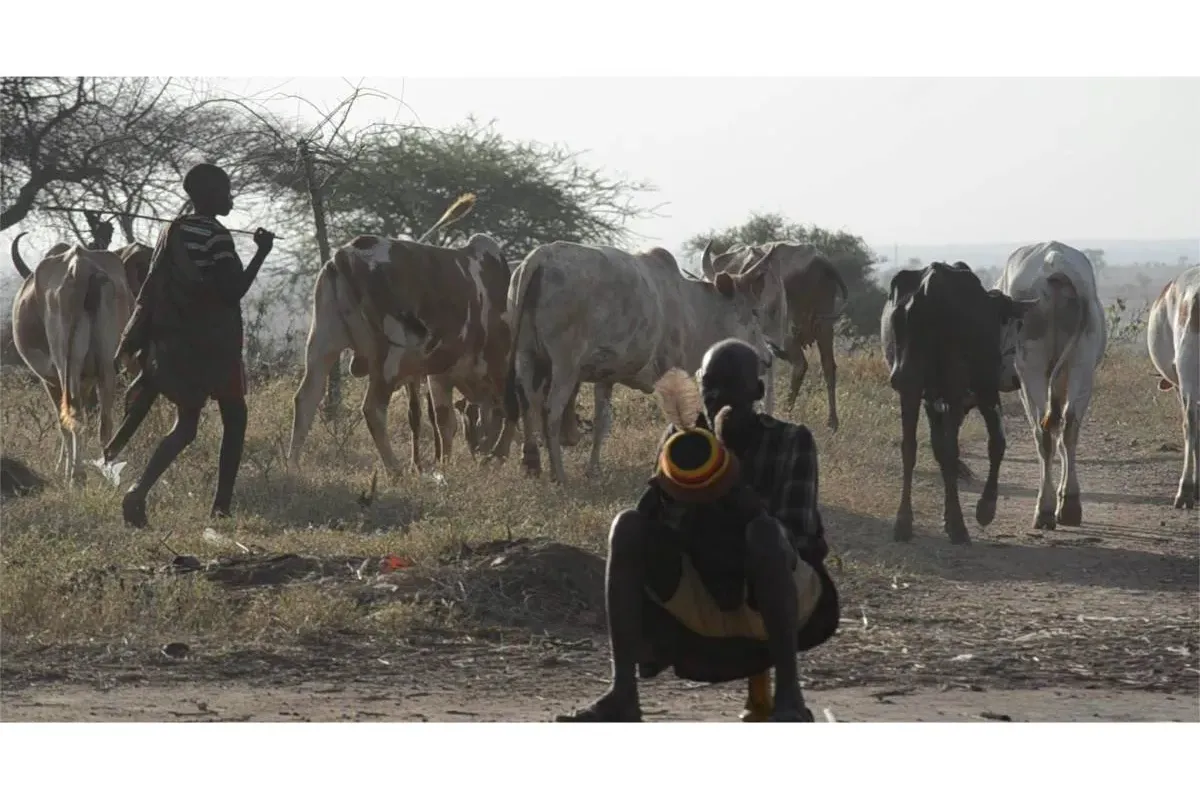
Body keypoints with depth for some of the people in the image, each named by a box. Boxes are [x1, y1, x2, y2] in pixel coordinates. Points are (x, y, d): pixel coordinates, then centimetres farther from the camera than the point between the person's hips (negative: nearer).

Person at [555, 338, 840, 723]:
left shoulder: (791, 442, -5)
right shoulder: (683, 438, 5)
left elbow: (796, 537, -17)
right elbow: (656, 524, -1)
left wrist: (740, 492, -33)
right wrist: (664, 491, -24)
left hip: (784, 597, -4)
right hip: (704, 599, 4)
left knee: (763, 531, -35)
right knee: (628, 525, -18)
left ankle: (788, 693, -40)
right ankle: (622, 694, -29)